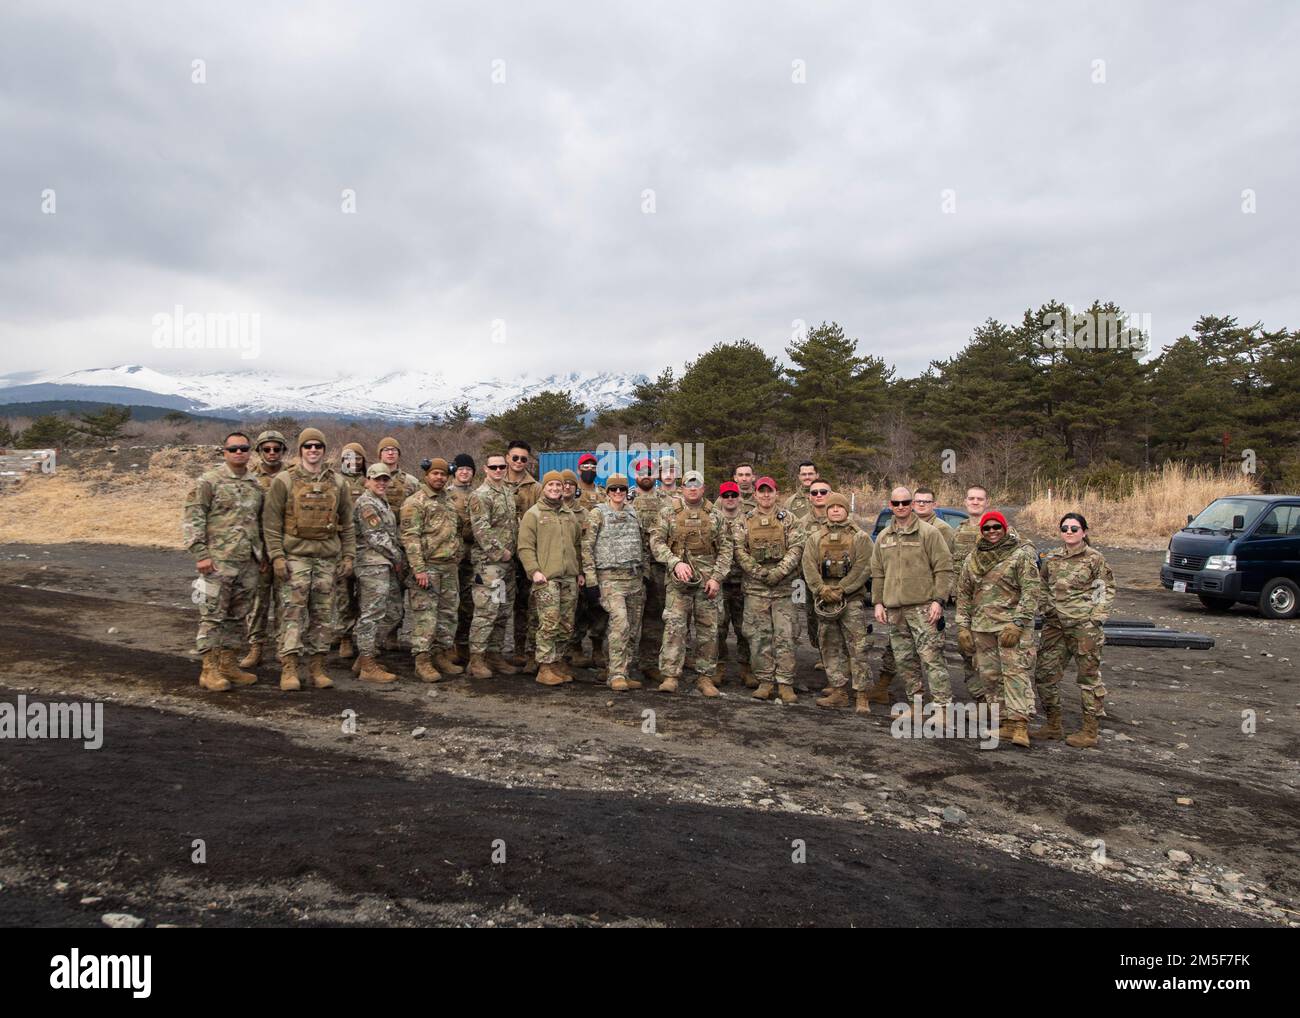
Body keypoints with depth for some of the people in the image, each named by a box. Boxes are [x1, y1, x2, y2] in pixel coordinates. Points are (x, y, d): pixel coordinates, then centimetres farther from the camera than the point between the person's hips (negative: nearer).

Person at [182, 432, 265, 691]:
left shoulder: (256, 485, 14)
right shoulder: (209, 481, -4)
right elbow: (192, 518, -9)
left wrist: (262, 553, 17)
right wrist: (200, 553, -15)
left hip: (248, 563, 6)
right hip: (218, 561, -6)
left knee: (237, 616, 11)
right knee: (212, 615, -2)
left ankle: (227, 664, 21)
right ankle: (209, 671, 4)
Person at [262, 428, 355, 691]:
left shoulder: (337, 483, 10)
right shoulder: (284, 480, 0)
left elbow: (347, 524, 13)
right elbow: (271, 521, -3)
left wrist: (348, 556, 6)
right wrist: (276, 556, -11)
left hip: (328, 558, 3)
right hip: (295, 556, -3)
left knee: (323, 614, 6)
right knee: (293, 612, -6)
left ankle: (317, 667, 15)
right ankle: (289, 669, -1)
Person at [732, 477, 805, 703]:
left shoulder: (788, 520, 7)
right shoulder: (743, 522, 8)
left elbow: (796, 548, -2)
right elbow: (740, 552, -1)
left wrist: (779, 572, -15)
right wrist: (761, 573, -11)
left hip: (783, 586, 0)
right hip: (755, 586, 1)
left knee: (785, 635, -2)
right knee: (759, 635, 2)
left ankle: (785, 683, 5)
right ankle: (765, 681, 11)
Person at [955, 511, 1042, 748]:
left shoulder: (1022, 554, -2)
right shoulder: (972, 559, 14)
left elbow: (1031, 590, -8)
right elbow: (964, 593, 17)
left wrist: (1017, 623, -16)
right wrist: (963, 626, 11)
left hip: (1011, 625, -5)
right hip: (982, 627, 6)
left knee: (1015, 670, -13)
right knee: (990, 675, 6)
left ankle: (1019, 723, -14)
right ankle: (1005, 720, 16)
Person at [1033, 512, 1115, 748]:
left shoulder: (1095, 558, -3)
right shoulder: (1051, 559, 11)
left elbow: (1107, 590, -2)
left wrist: (1095, 619, -9)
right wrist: (1047, 611, 9)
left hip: (1084, 625, -5)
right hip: (1055, 625, 6)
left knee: (1089, 675, 2)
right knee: (1045, 673, 6)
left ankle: (1089, 731, 10)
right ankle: (1053, 725, 19)